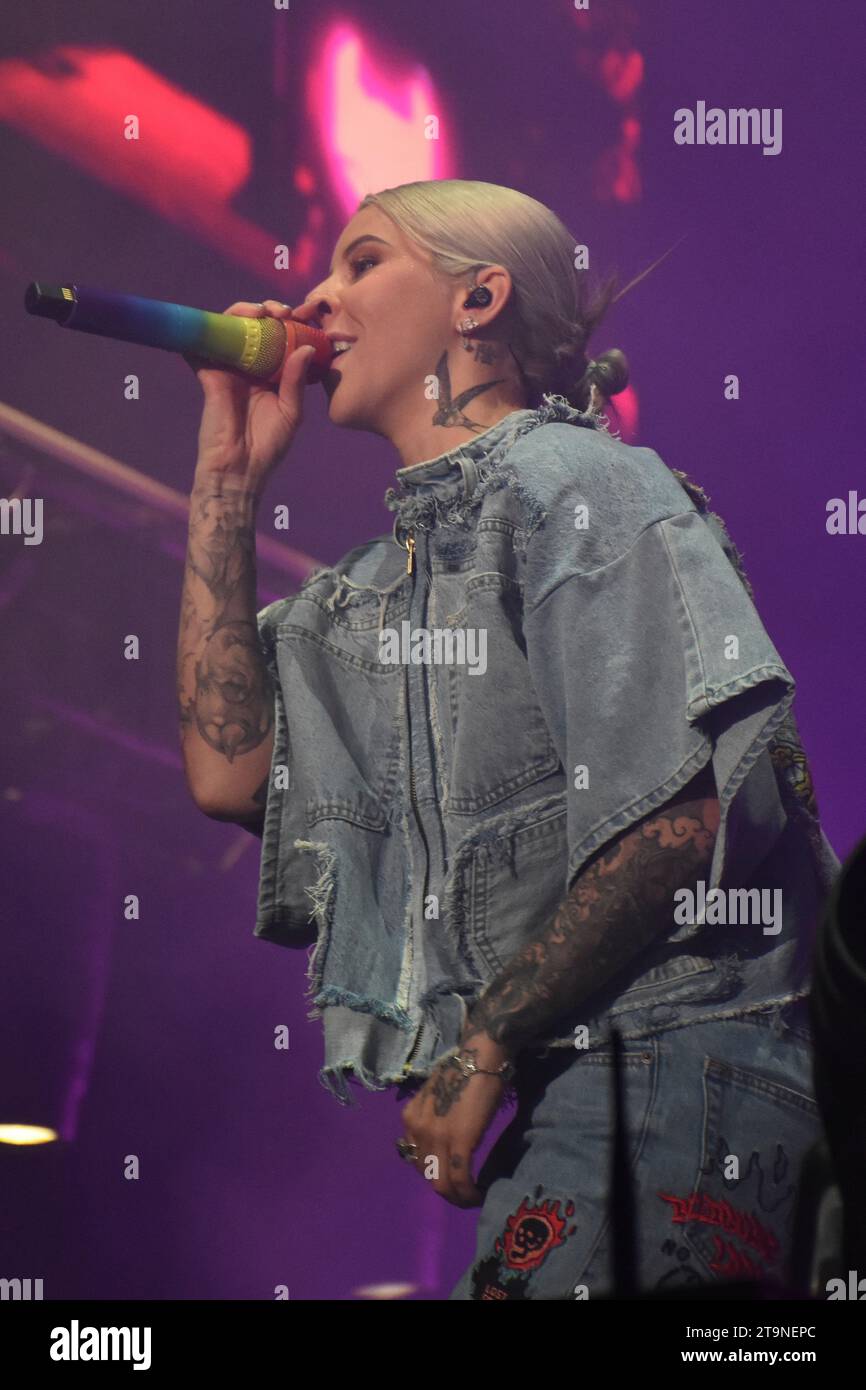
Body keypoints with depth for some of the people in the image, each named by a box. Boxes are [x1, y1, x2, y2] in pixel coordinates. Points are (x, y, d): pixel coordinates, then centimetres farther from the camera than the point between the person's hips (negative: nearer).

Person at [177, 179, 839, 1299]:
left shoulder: (572, 482, -5)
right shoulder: (381, 582, 23)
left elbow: (691, 807, -16)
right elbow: (230, 770, 10)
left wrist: (484, 1040, -13)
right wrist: (228, 474, 15)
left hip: (676, 1058, -8)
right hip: (576, 1087, 9)